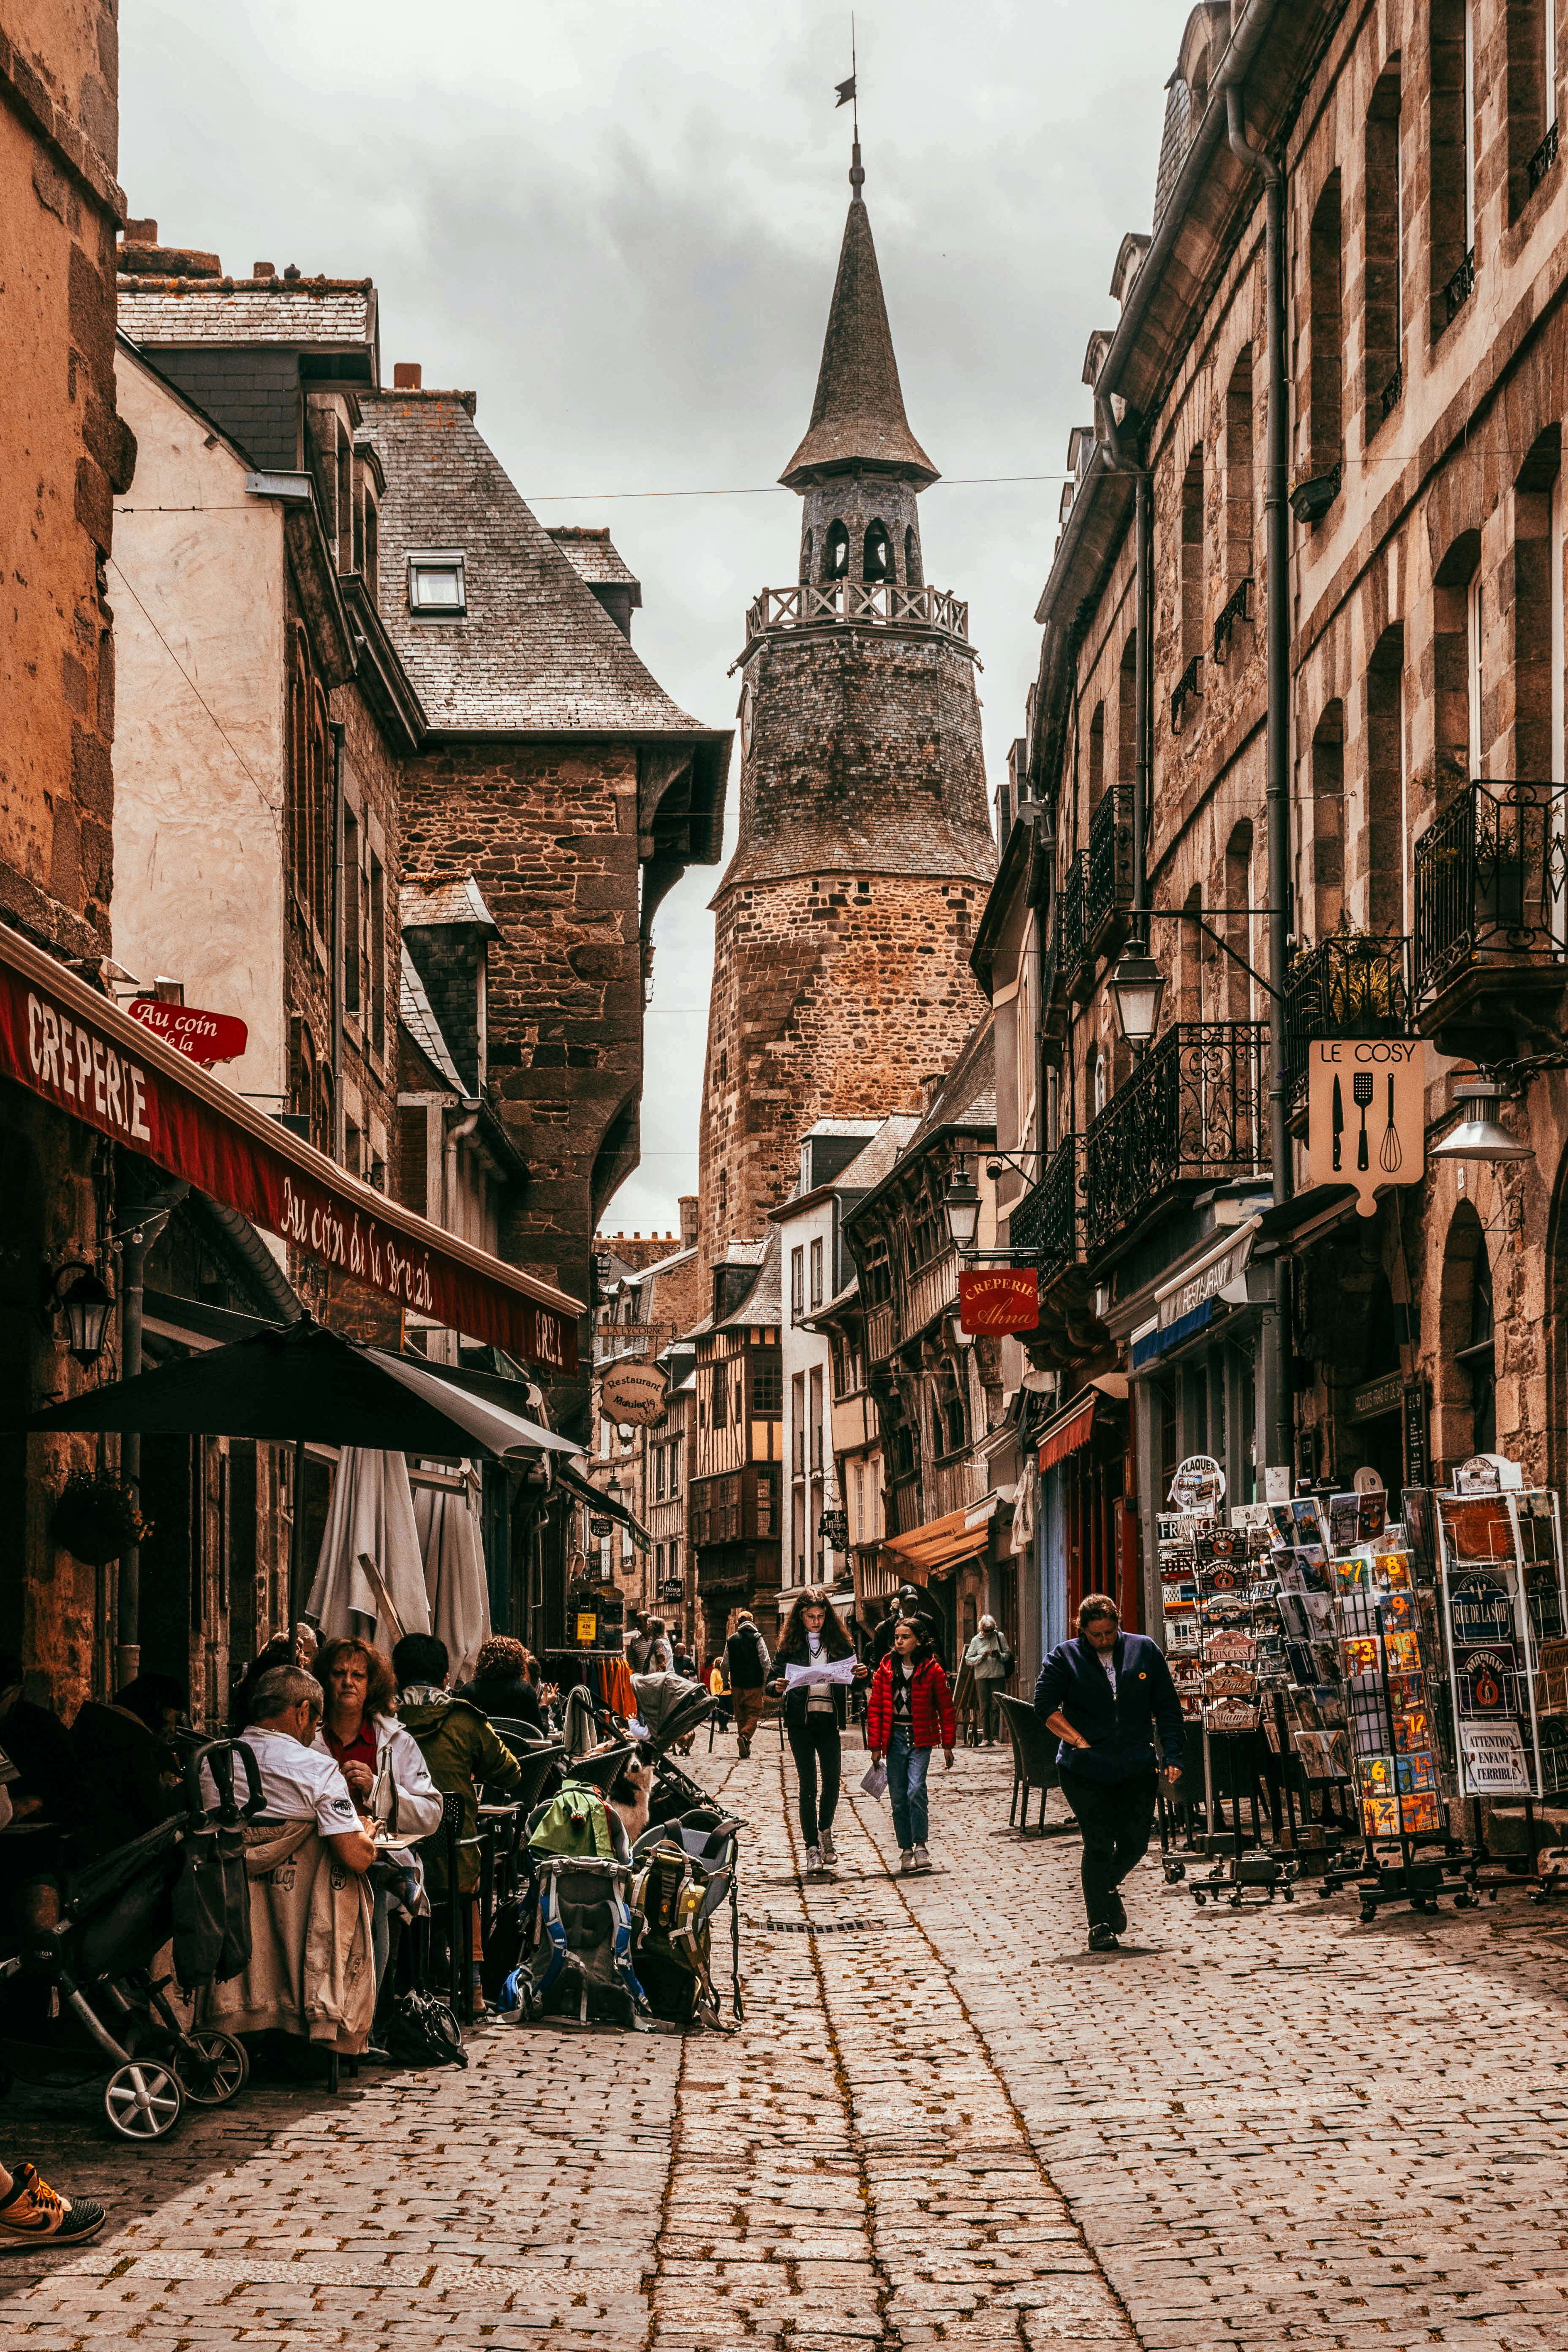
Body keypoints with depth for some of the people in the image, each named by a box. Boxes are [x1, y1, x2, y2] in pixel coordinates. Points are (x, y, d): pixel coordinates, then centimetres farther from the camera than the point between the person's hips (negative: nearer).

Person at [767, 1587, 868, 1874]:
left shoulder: (839, 1643, 8)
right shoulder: (789, 1644, 5)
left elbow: (852, 1681, 7)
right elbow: (775, 1678, 3)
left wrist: (862, 1676, -14)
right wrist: (777, 1686, -19)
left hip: (828, 1720, 1)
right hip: (799, 1721, -1)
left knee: (833, 1780, -2)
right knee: (808, 1785, -2)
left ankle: (825, 1830, 26)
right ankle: (812, 1848, 1)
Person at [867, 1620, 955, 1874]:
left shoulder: (931, 1670, -3)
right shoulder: (886, 1669, 4)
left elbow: (945, 1708, 2)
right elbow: (875, 1708, 7)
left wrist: (948, 1744, 2)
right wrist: (875, 1745, 2)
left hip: (921, 1738, -3)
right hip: (895, 1736, 3)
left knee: (916, 1790, -18)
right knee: (898, 1797, 3)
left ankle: (920, 1847, -10)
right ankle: (906, 1850, 12)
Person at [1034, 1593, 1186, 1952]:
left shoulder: (1146, 1651, 6)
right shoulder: (1065, 1658, 1)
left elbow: (1168, 1708, 7)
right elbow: (1045, 1706, -4)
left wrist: (1172, 1756, -2)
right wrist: (1081, 1743, -11)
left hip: (1137, 1771, 2)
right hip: (1085, 1772, -2)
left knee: (1135, 1843, 2)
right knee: (1099, 1845, -6)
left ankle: (1108, 1888, 34)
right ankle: (1099, 1923, 7)